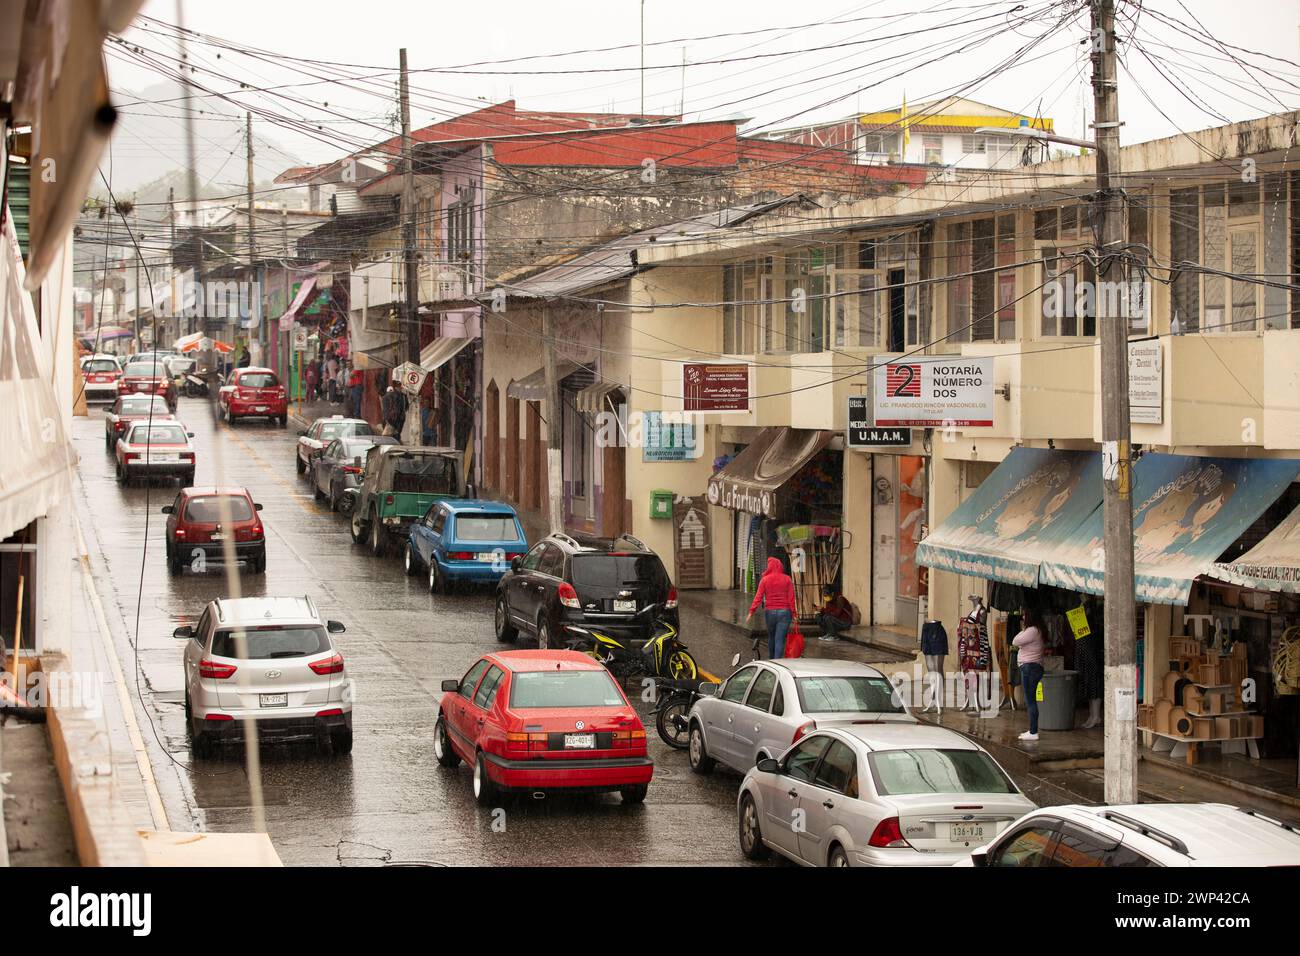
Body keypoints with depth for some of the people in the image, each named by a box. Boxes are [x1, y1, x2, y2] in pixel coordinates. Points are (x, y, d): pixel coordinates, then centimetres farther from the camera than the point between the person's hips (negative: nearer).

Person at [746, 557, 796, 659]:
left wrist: (751, 611, -8)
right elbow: (791, 597, -2)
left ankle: (771, 660, 30)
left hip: (769, 611, 1)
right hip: (784, 612, -1)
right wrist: (793, 612, 3)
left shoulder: (765, 580, -2)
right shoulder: (787, 579, 0)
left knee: (771, 637, 19)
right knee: (780, 639, -2)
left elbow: (758, 597, -7)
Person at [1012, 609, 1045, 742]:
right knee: (1030, 700, 15)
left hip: (1030, 667, -11)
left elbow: (1015, 642, -12)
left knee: (1030, 701, -9)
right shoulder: (1036, 630, 17)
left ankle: (1033, 732, -9)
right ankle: (1032, 730, 21)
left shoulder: (1032, 631, -15)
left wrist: (1023, 631, -1)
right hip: (1032, 667, 11)